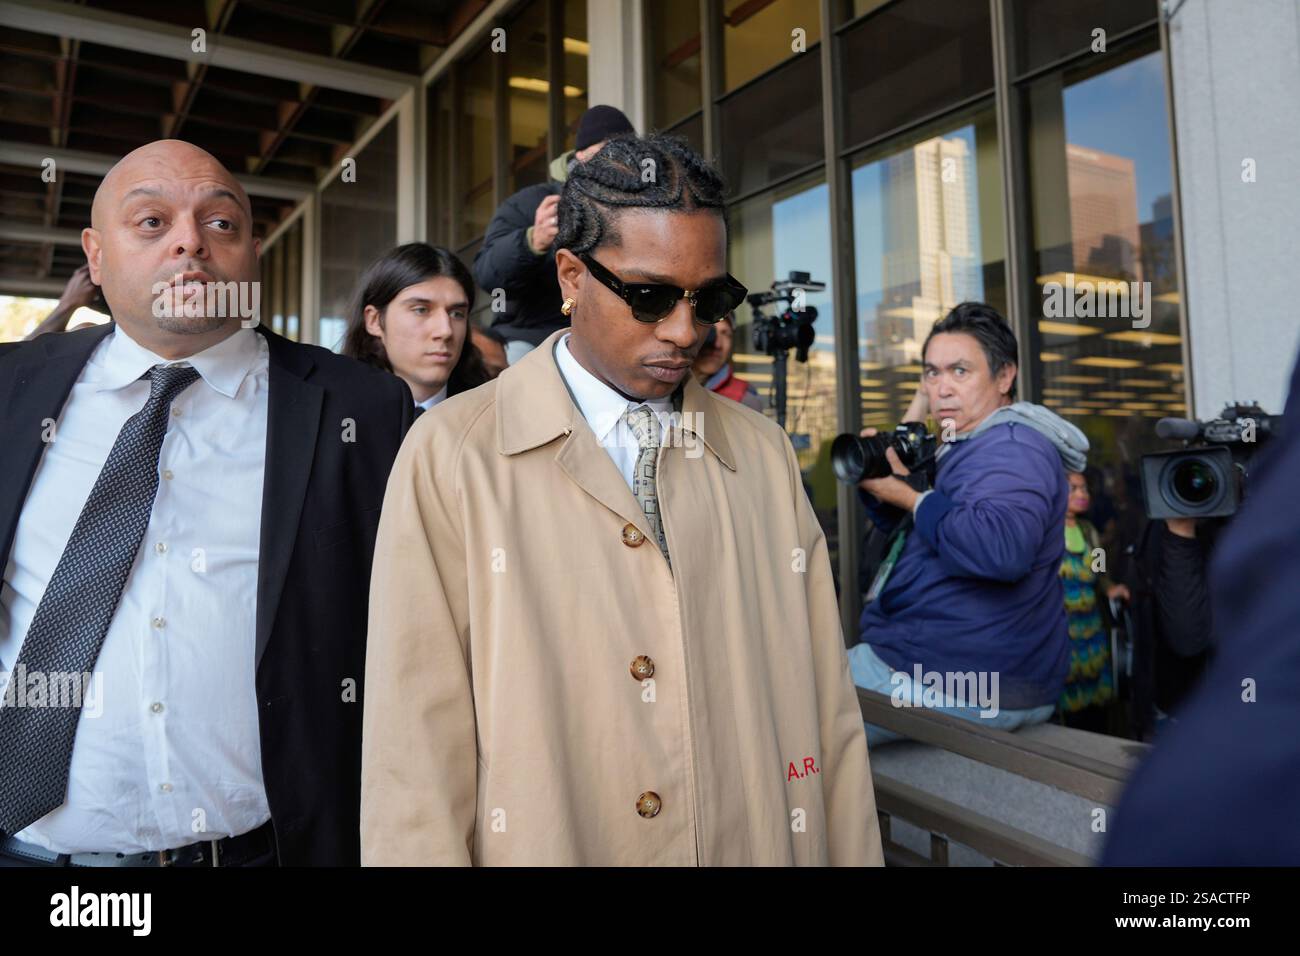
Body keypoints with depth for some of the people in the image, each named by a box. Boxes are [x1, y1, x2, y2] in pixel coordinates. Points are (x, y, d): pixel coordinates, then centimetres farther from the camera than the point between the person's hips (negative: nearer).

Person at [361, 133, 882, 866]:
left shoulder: (766, 455, -1)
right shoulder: (453, 454, -11)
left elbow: (828, 717, -3)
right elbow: (418, 748, -13)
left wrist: (855, 854, -4)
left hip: (760, 842, 4)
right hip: (545, 839, -2)